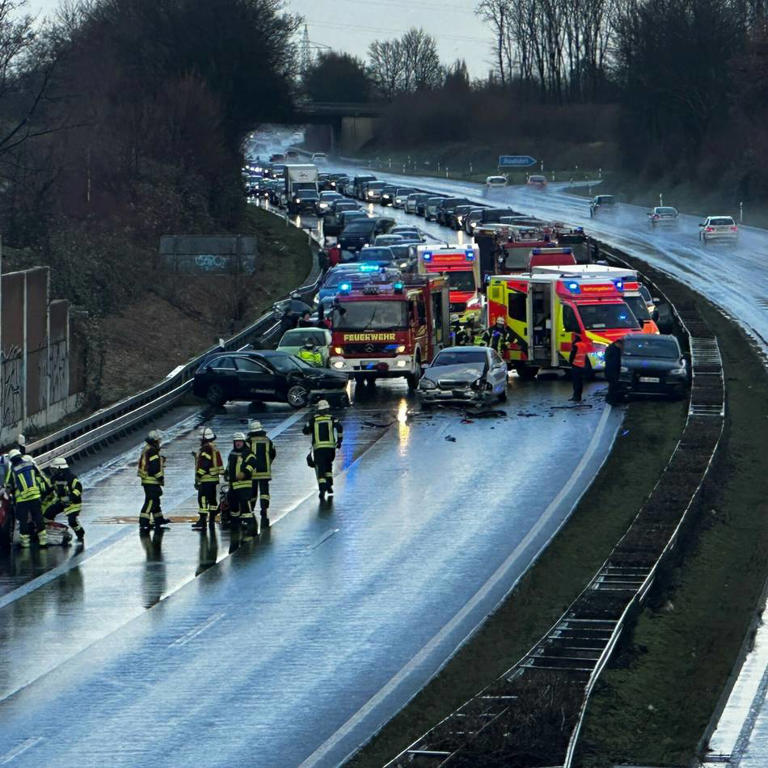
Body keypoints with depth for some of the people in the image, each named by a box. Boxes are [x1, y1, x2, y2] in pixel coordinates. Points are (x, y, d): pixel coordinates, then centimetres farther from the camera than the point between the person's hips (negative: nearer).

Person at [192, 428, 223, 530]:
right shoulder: (214, 448, 14)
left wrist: (198, 477, -16)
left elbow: (203, 465, -21)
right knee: (212, 500, 15)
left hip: (206, 479, -10)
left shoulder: (205, 449, -16)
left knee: (202, 500, -10)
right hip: (215, 478, 10)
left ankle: (202, 522, -15)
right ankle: (212, 520, 23)